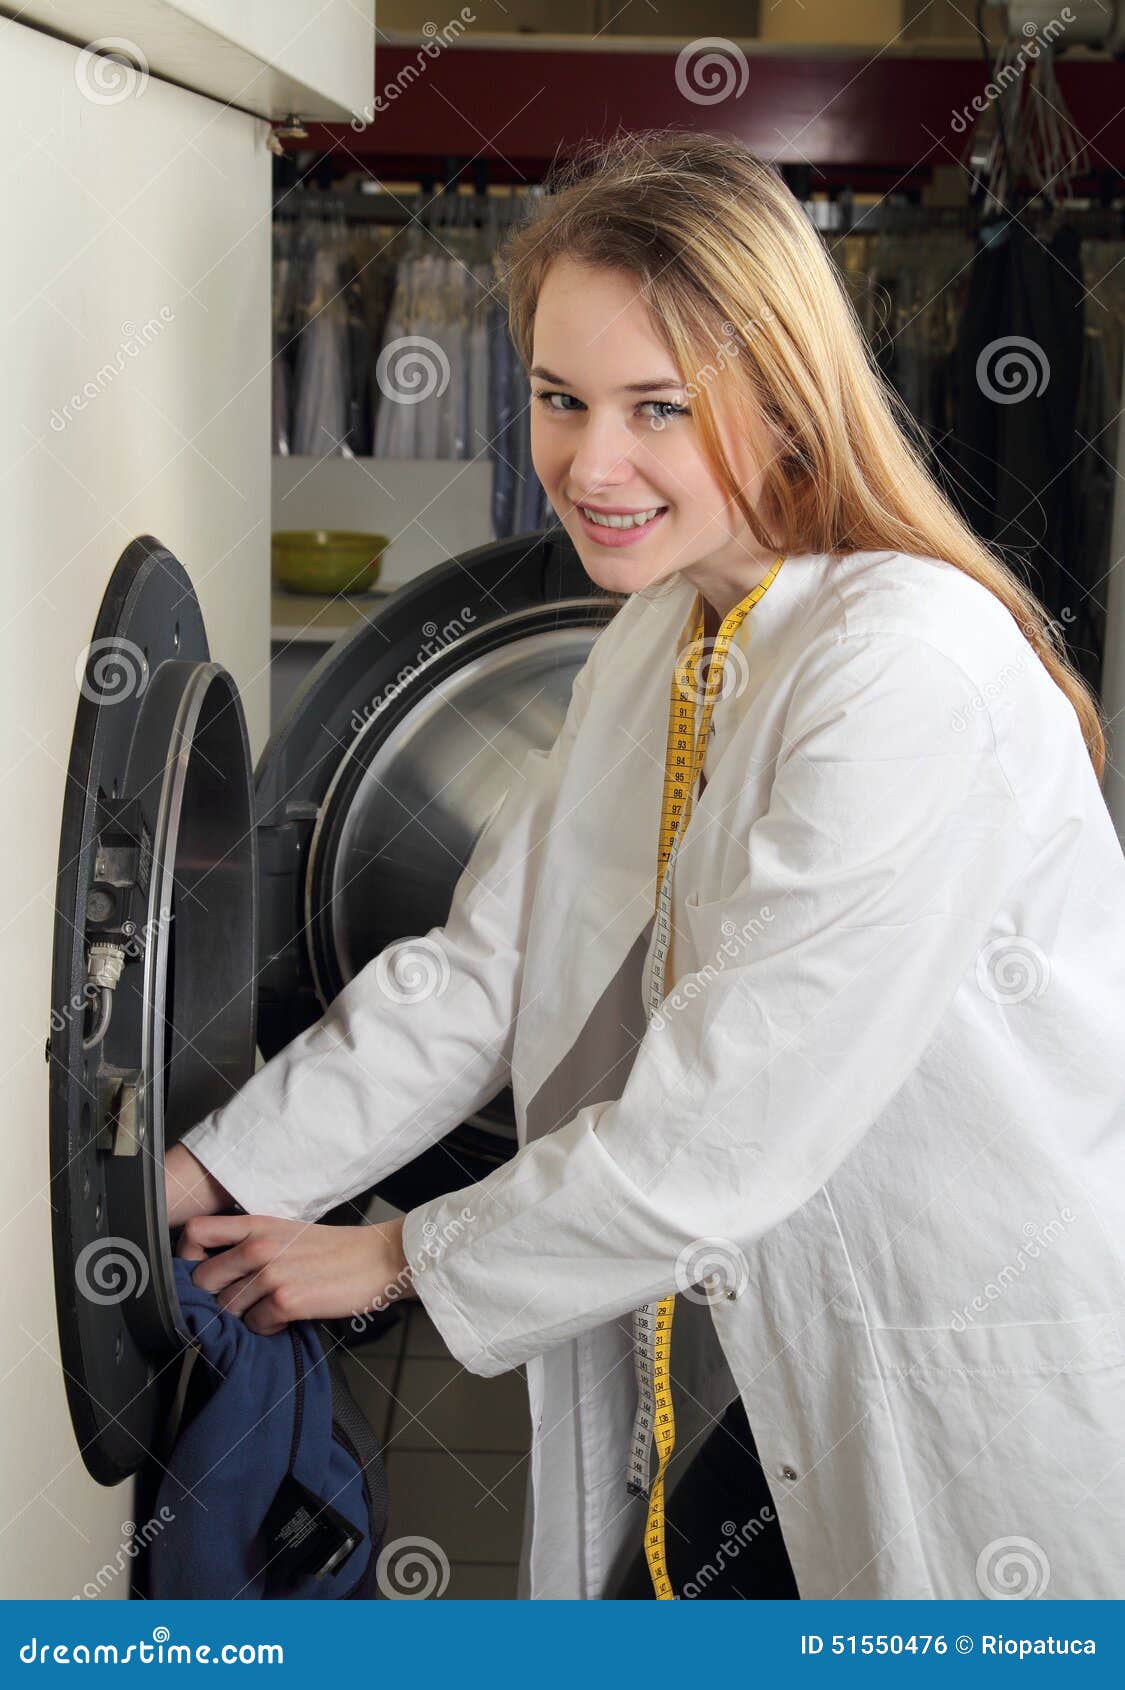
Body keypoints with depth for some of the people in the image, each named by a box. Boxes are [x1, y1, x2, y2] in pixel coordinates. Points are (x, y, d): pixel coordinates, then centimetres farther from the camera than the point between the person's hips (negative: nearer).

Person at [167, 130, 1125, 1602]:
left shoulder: (910, 675, -27)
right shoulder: (659, 636, 3)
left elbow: (725, 1124, -25)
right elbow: (489, 966, 4)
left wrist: (407, 1259, -11)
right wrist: (211, 1173, -3)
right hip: (816, 1343, 7)